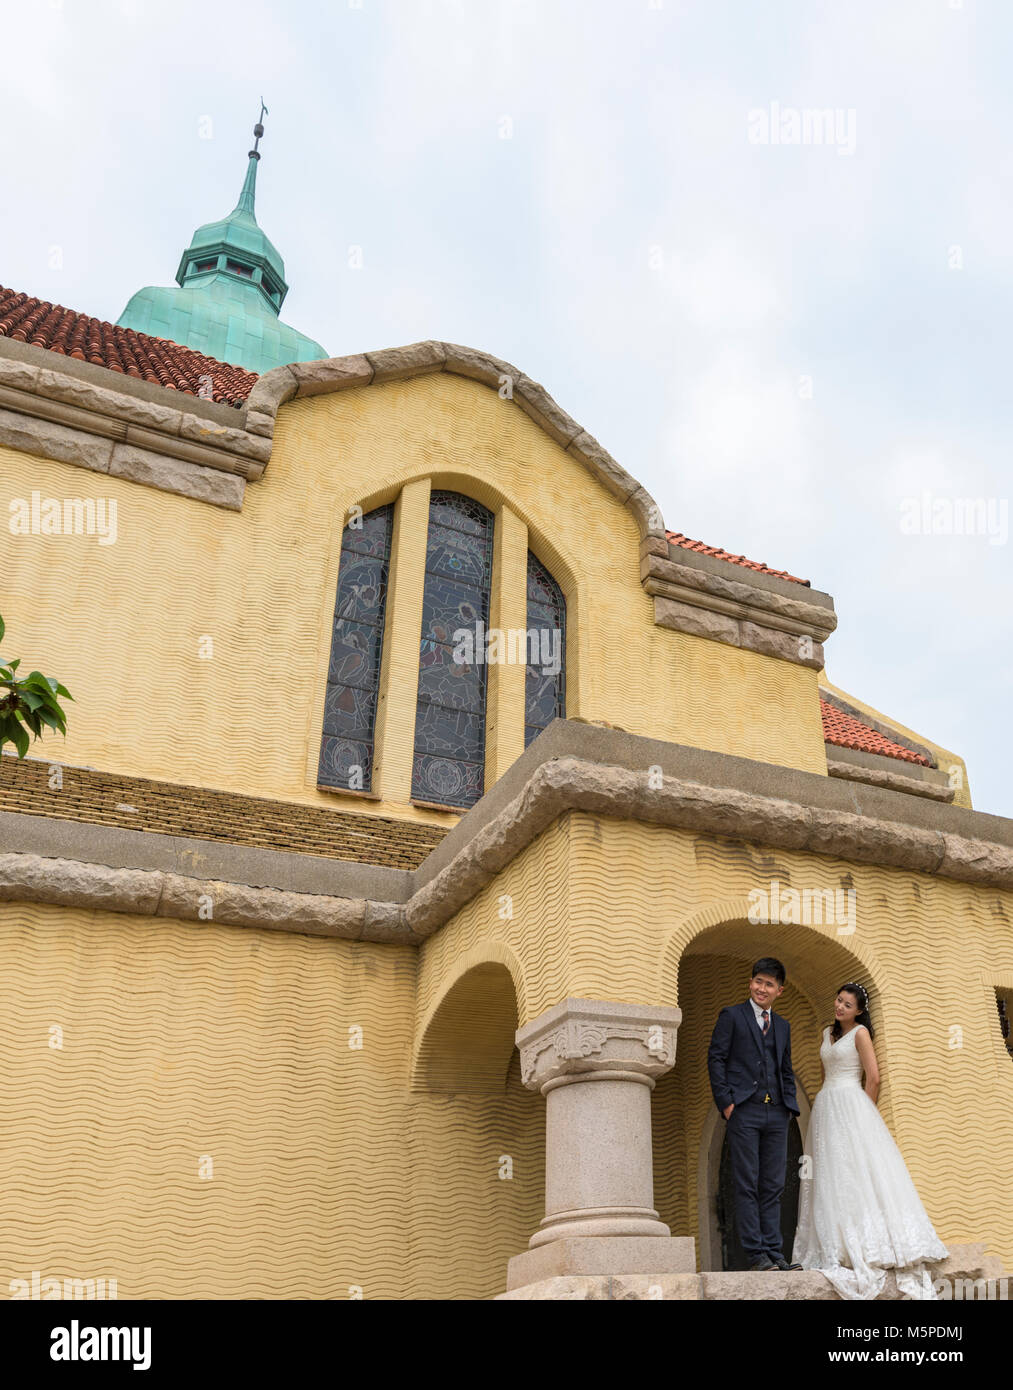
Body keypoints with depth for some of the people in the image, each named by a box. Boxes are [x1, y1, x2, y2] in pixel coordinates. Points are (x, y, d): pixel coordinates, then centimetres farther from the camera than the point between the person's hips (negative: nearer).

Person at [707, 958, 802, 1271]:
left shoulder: (782, 1026, 20)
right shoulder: (731, 1016, 4)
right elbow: (715, 1058, -2)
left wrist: (790, 1106, 9)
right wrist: (725, 1101, -10)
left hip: (776, 1114, 5)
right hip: (744, 1111, -5)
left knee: (773, 1187, 6)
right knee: (747, 1186, -2)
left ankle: (774, 1252, 11)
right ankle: (756, 1254, 2)